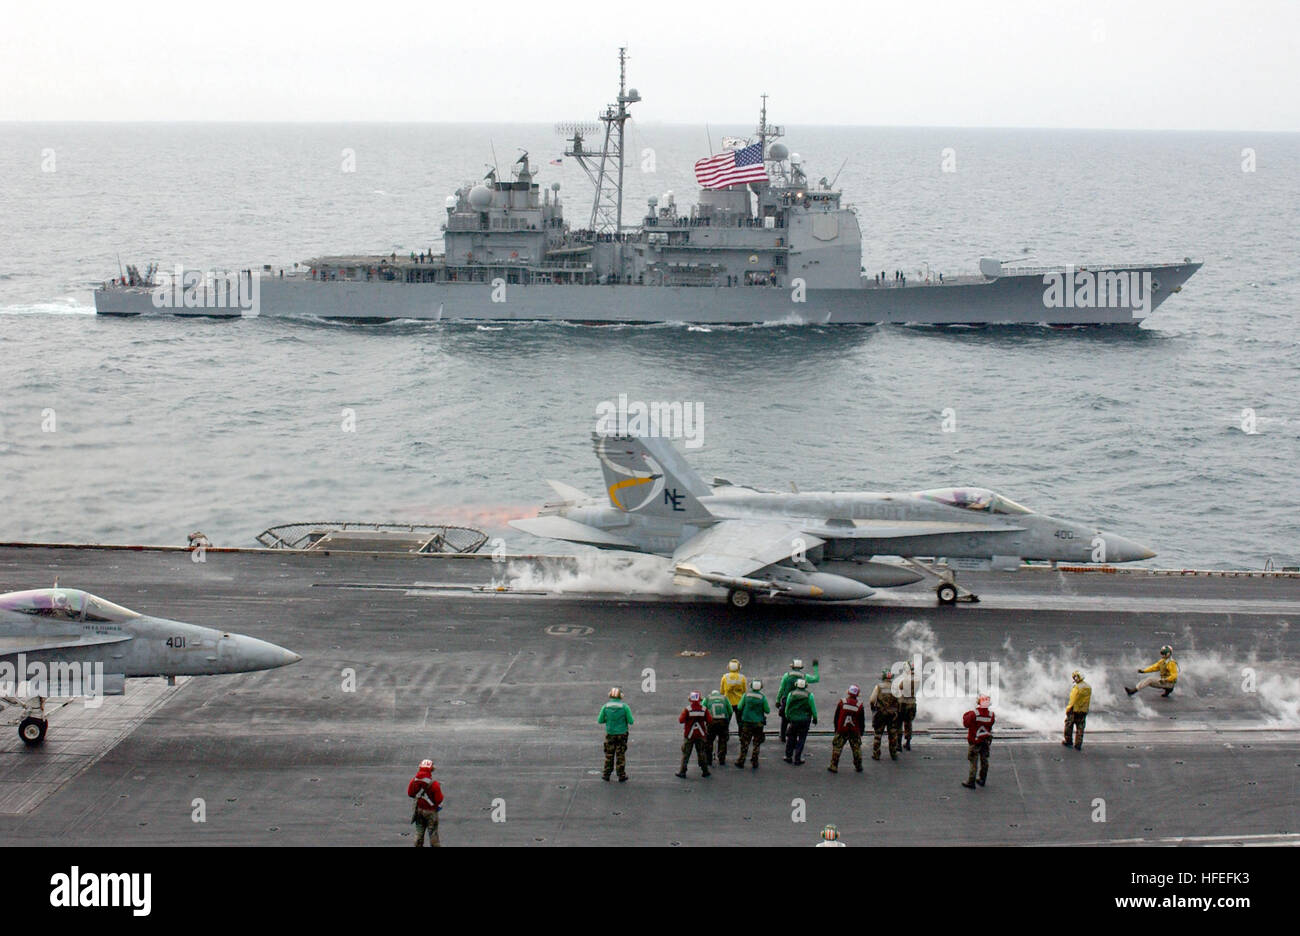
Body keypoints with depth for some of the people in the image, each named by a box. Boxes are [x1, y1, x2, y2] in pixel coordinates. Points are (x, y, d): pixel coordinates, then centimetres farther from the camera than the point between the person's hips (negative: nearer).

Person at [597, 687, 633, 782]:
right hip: (622, 734, -1)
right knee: (621, 756, 7)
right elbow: (631, 721, -9)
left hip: (610, 734, 1)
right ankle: (621, 776, 10)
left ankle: (606, 775, 18)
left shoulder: (606, 706, -6)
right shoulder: (624, 706, -11)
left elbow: (600, 721, -1)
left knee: (609, 756, 13)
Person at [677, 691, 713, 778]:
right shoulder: (704, 709, -6)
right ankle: (705, 770, 14)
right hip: (701, 735, 2)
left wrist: (679, 717, 5)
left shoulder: (687, 709, -13)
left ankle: (682, 772, 4)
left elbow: (681, 720, -16)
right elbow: (709, 720, -5)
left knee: (685, 753, 5)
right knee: (701, 752, 13)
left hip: (689, 735, -2)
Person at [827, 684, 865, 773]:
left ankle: (834, 766, 4)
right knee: (857, 748, 14)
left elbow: (836, 717, 2)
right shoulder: (859, 706, -6)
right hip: (855, 732, 1)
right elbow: (862, 721, 2)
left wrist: (836, 729, 12)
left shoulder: (842, 703, -6)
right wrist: (861, 732, 14)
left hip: (842, 730, -1)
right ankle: (858, 767, 20)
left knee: (837, 747, 6)